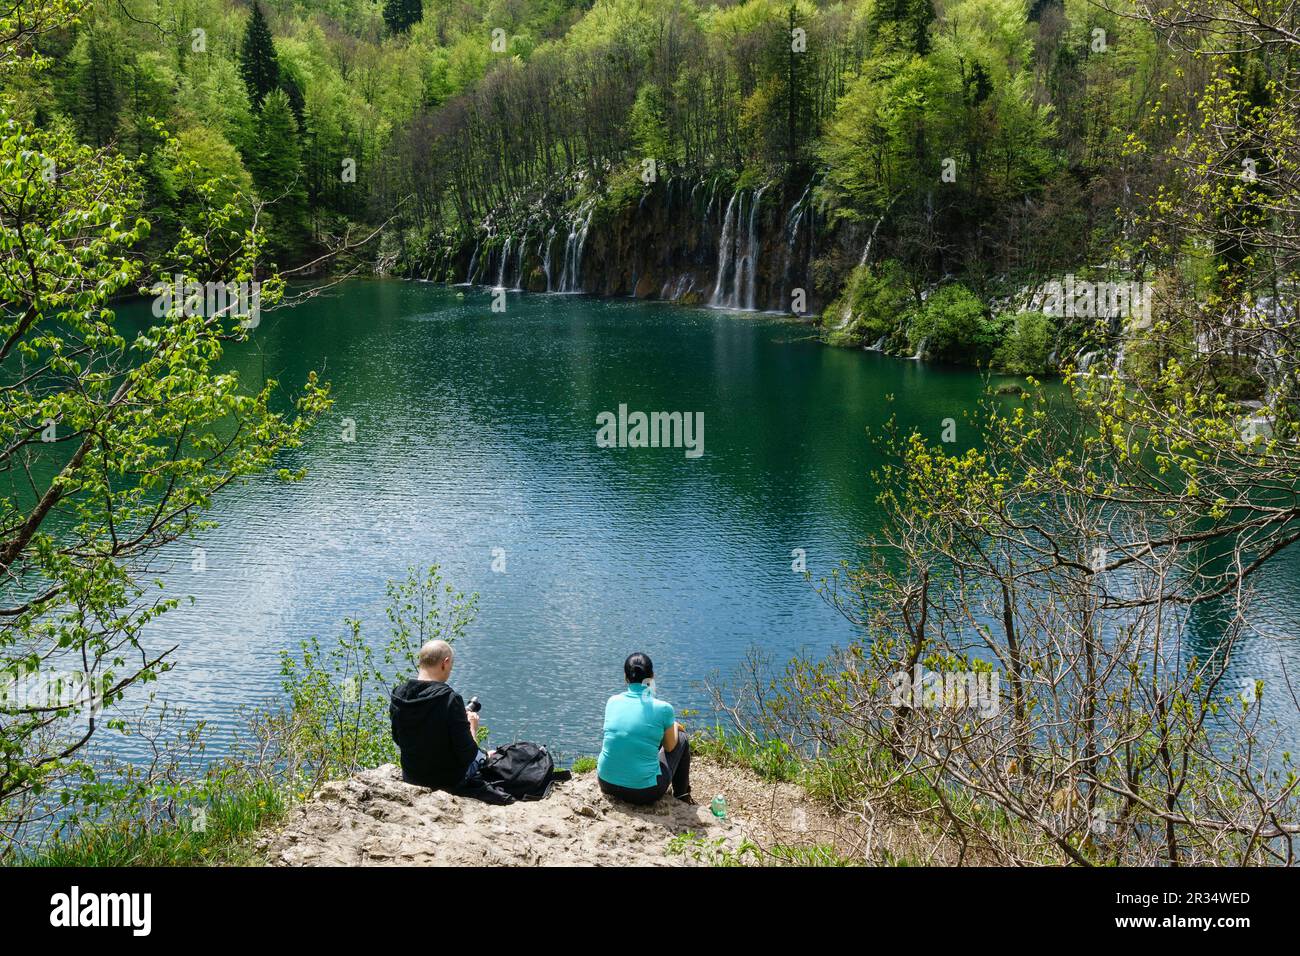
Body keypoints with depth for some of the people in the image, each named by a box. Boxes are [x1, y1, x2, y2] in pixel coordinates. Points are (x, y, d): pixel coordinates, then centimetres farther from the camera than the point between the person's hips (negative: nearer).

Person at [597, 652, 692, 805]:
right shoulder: (663, 708, -13)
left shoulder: (613, 701, -2)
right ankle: (682, 795, 38)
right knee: (681, 738, 21)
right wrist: (673, 726, 28)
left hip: (607, 784, 3)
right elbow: (669, 746, 5)